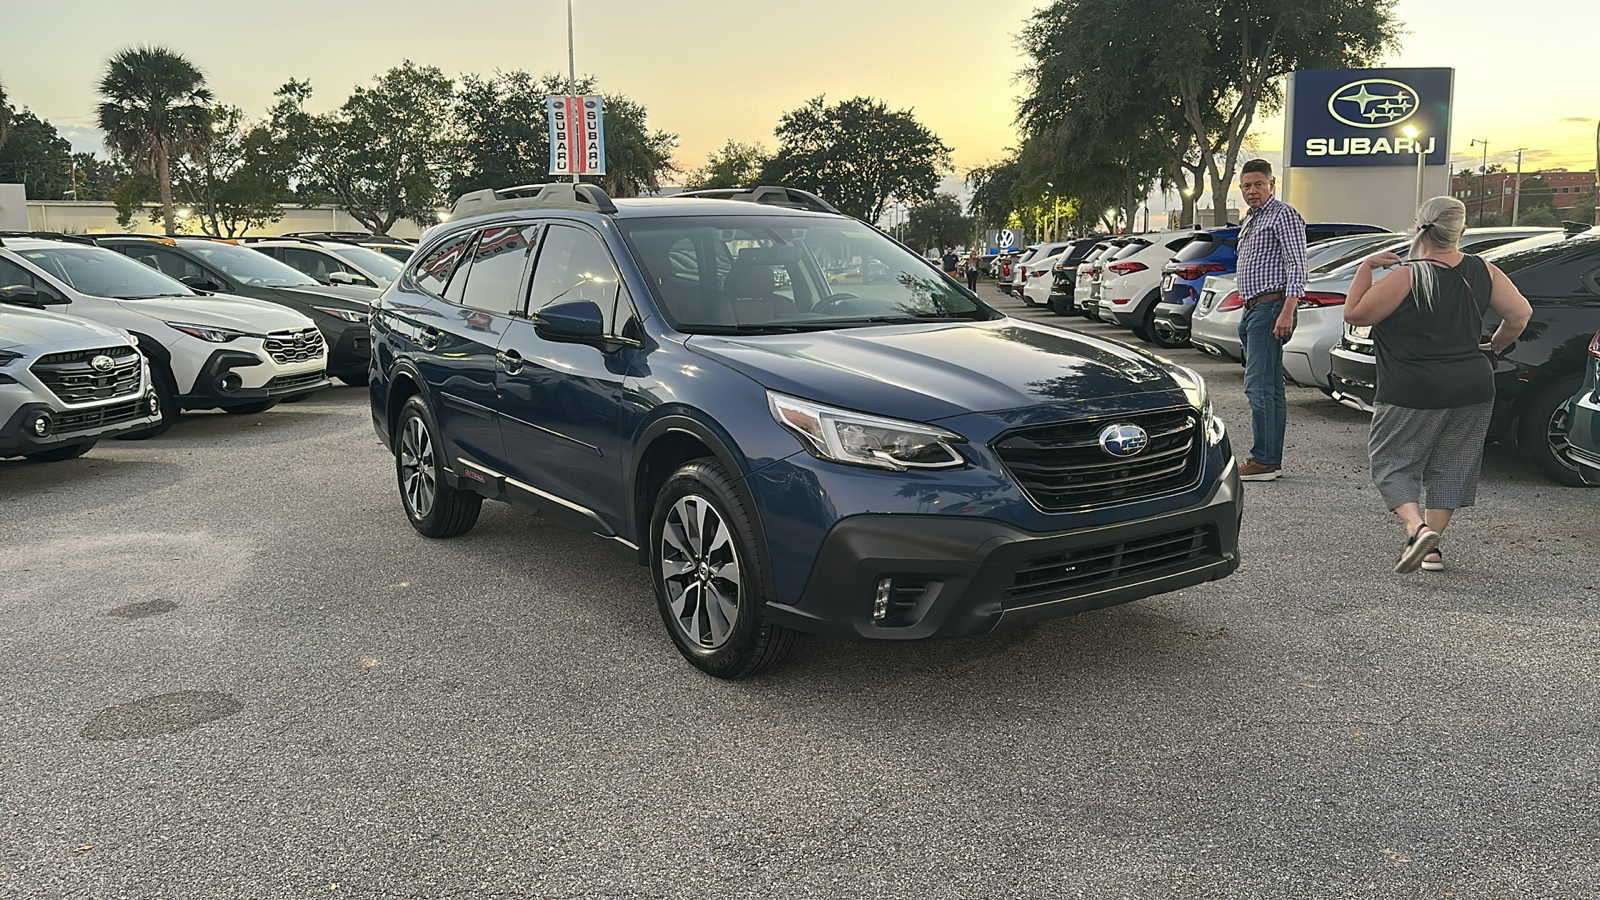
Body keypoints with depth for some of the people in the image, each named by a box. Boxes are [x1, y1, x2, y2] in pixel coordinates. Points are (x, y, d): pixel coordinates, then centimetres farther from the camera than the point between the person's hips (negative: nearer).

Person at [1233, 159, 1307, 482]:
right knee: (1270, 388, 10)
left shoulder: (1283, 215, -7)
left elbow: (1297, 266, -16)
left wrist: (1286, 312, -25)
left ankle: (1262, 461, -13)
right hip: (1253, 309, 10)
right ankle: (1271, 459, 14)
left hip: (1271, 307, -10)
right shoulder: (1251, 219, 21)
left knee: (1258, 386, -14)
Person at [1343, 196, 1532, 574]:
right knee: (1451, 468, 15)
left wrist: (1366, 267, -5)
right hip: (1472, 391, 5)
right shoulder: (1483, 272, 2)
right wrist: (1497, 344, 24)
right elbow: (1520, 314, 7)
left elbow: (1354, 313, -13)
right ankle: (1431, 546, 17)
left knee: (1392, 463, 6)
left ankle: (1417, 528, -16)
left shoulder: (1407, 278, -16)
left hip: (1412, 395, -5)